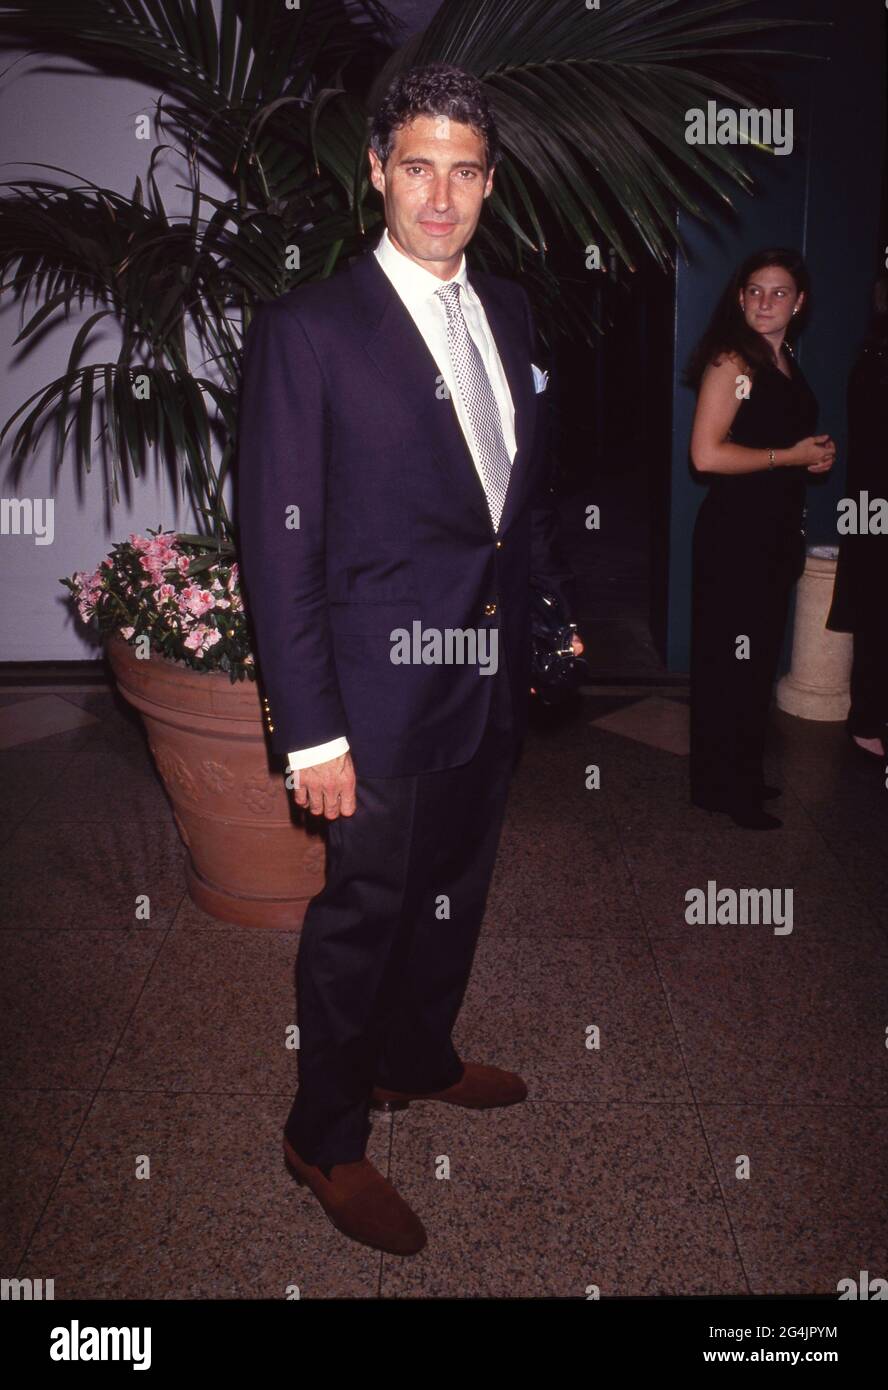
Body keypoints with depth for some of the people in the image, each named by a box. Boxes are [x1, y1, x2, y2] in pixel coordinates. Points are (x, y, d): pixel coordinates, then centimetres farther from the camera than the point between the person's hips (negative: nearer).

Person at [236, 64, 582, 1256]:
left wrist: (564, 603, 12)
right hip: (386, 685, -6)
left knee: (457, 888, 21)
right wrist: (311, 731, -17)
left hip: (495, 672, 7)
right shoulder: (306, 330, -12)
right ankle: (326, 1137, 28)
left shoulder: (508, 310, 8)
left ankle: (416, 1059, 45)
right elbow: (279, 544, -15)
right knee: (363, 910, 6)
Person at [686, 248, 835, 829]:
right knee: (731, 661, -1)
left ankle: (747, 775, 29)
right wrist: (791, 456, -15)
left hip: (779, 531, 9)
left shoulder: (787, 361, 13)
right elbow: (707, 454, -22)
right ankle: (721, 787, 12)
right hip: (735, 534, -9)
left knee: (762, 657, 16)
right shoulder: (732, 361, -13)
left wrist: (818, 454, 5)